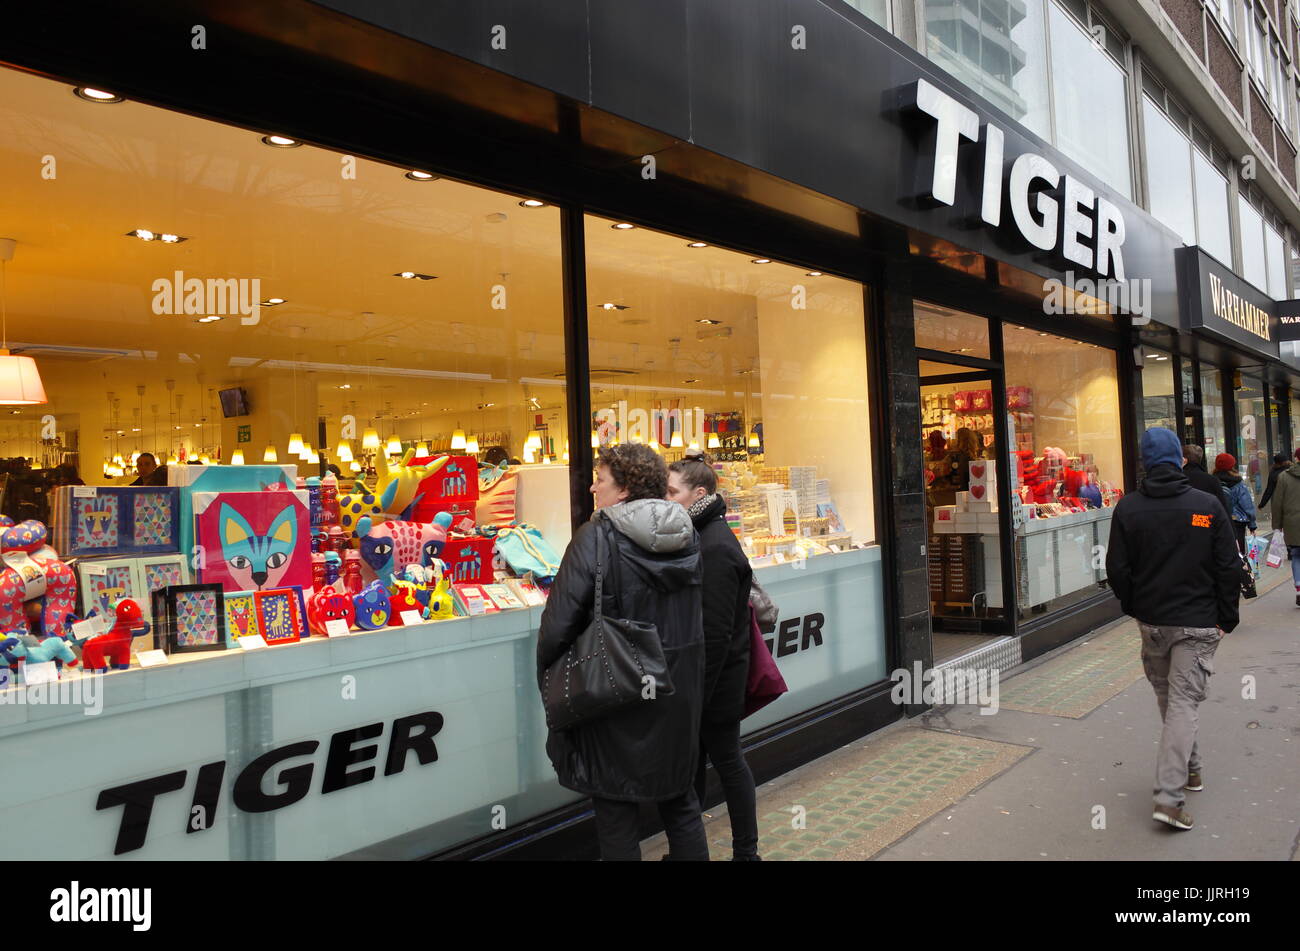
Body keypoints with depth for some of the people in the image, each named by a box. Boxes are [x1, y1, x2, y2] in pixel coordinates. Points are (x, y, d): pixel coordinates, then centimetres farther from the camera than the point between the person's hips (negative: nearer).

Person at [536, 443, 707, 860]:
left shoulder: (597, 538, -17)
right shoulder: (687, 538, 1)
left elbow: (559, 623, -18)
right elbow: (697, 618, 8)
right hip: (679, 694, 6)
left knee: (616, 808, 10)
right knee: (680, 798, 21)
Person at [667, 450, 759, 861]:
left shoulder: (716, 548, -21)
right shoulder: (698, 536, 7)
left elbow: (716, 632, -23)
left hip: (715, 678, -9)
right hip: (695, 674, 9)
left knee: (726, 759, 5)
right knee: (691, 761, 16)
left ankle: (746, 852, 22)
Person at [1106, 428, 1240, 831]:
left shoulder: (1128, 507, -5)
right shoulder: (1207, 505, -8)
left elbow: (1117, 568, -2)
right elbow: (1228, 568, -5)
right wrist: (1225, 618, 6)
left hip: (1151, 619, 2)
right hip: (1198, 622, -2)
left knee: (1166, 697, 20)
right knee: (1183, 701, -2)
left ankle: (1189, 768, 36)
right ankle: (1169, 797, -7)